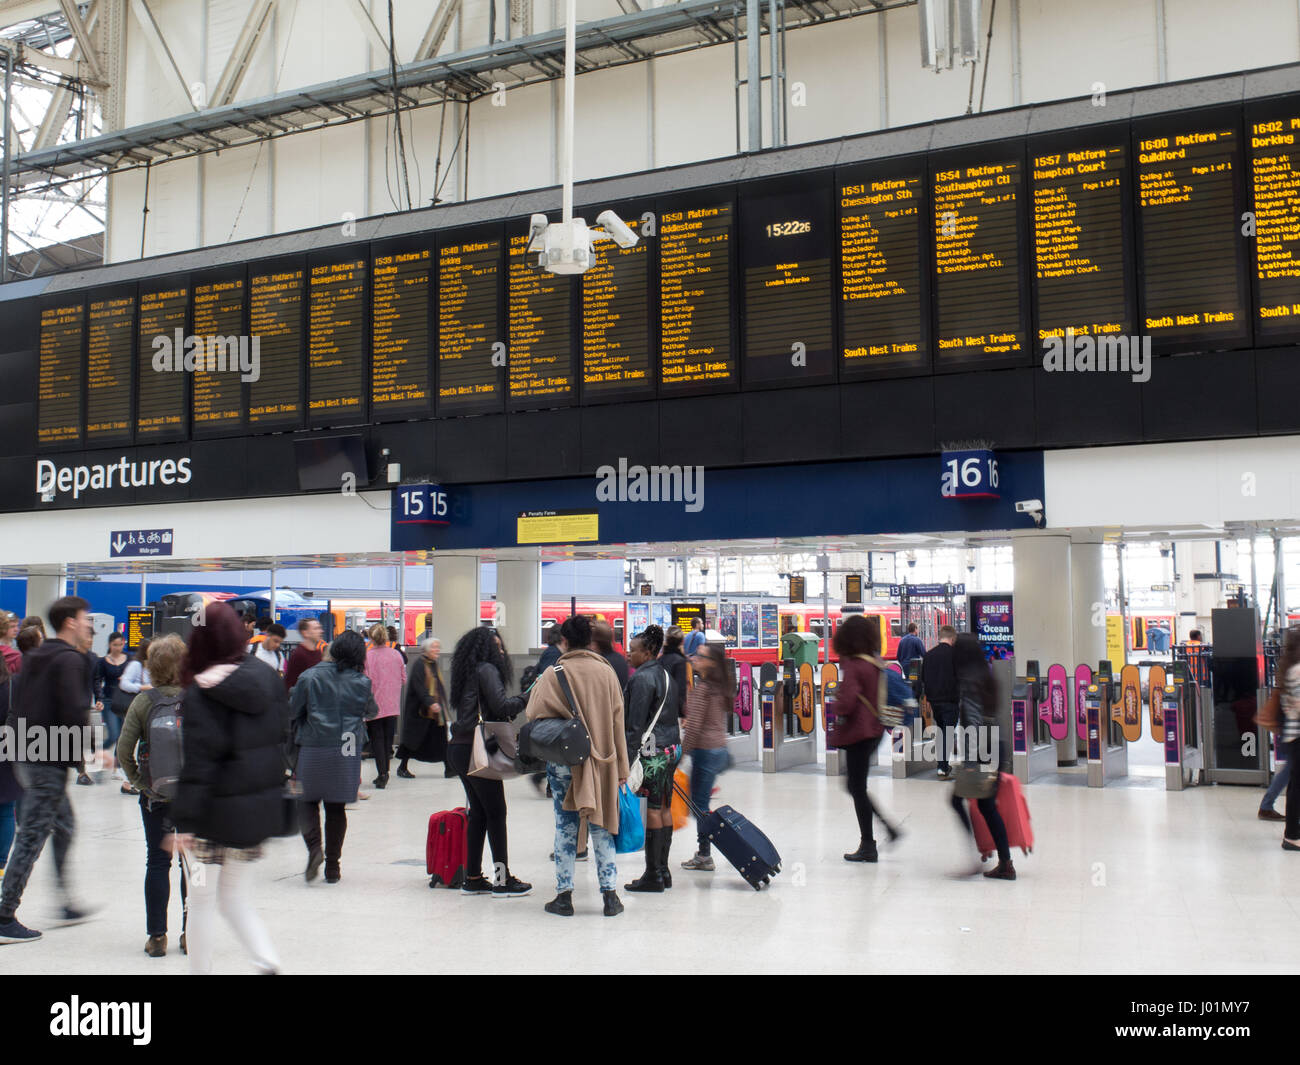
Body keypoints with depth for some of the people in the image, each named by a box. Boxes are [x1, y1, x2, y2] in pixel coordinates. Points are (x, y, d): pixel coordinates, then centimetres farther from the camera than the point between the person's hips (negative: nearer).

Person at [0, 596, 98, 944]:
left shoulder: (37, 658, 15)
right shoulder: (70, 660, -14)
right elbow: (75, 713, -22)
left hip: (30, 757, 10)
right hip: (51, 762, -10)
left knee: (64, 826, 20)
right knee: (32, 837, -5)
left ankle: (67, 905, 27)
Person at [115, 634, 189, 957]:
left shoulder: (143, 701, -7)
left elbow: (124, 750, -10)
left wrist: (139, 781, 1)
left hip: (155, 794, 0)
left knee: (157, 862, 9)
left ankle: (157, 936, 12)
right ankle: (191, 934, 15)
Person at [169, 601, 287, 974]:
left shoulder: (201, 694, -15)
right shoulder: (267, 678, 2)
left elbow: (198, 764, -18)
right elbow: (281, 737, 9)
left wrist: (184, 822, -14)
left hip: (215, 815, -6)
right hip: (258, 812, 6)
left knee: (202, 901, 9)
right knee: (236, 896, 18)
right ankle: (268, 960, 2)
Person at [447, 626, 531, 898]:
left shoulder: (468, 672, 17)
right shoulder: (486, 670, -9)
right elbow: (501, 705, -18)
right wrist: (524, 699, -2)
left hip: (458, 749, 9)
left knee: (478, 812, 13)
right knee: (496, 812, -2)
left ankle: (473, 878, 16)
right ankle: (503, 880, 1)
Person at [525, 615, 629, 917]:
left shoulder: (553, 674, -7)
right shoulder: (606, 674, 0)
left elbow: (533, 715, -9)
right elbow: (617, 724, 4)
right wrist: (621, 768, 10)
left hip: (562, 759, -2)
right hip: (601, 761, 2)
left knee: (565, 826, 7)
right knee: (601, 826, 9)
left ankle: (564, 895, 10)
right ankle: (610, 894, 8)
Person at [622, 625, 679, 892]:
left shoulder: (642, 678, -13)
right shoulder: (664, 674, 15)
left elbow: (635, 723, -16)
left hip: (652, 751, -9)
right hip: (670, 748, 9)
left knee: (651, 810, -5)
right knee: (664, 808, 12)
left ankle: (653, 874, -1)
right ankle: (663, 871, 18)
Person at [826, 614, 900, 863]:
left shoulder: (852, 665, -17)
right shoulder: (876, 662, 7)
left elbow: (846, 701, -24)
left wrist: (835, 708, -6)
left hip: (857, 733, -8)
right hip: (875, 729, 8)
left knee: (857, 789, 2)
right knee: (855, 786, 20)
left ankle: (868, 846, 8)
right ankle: (888, 826, 14)